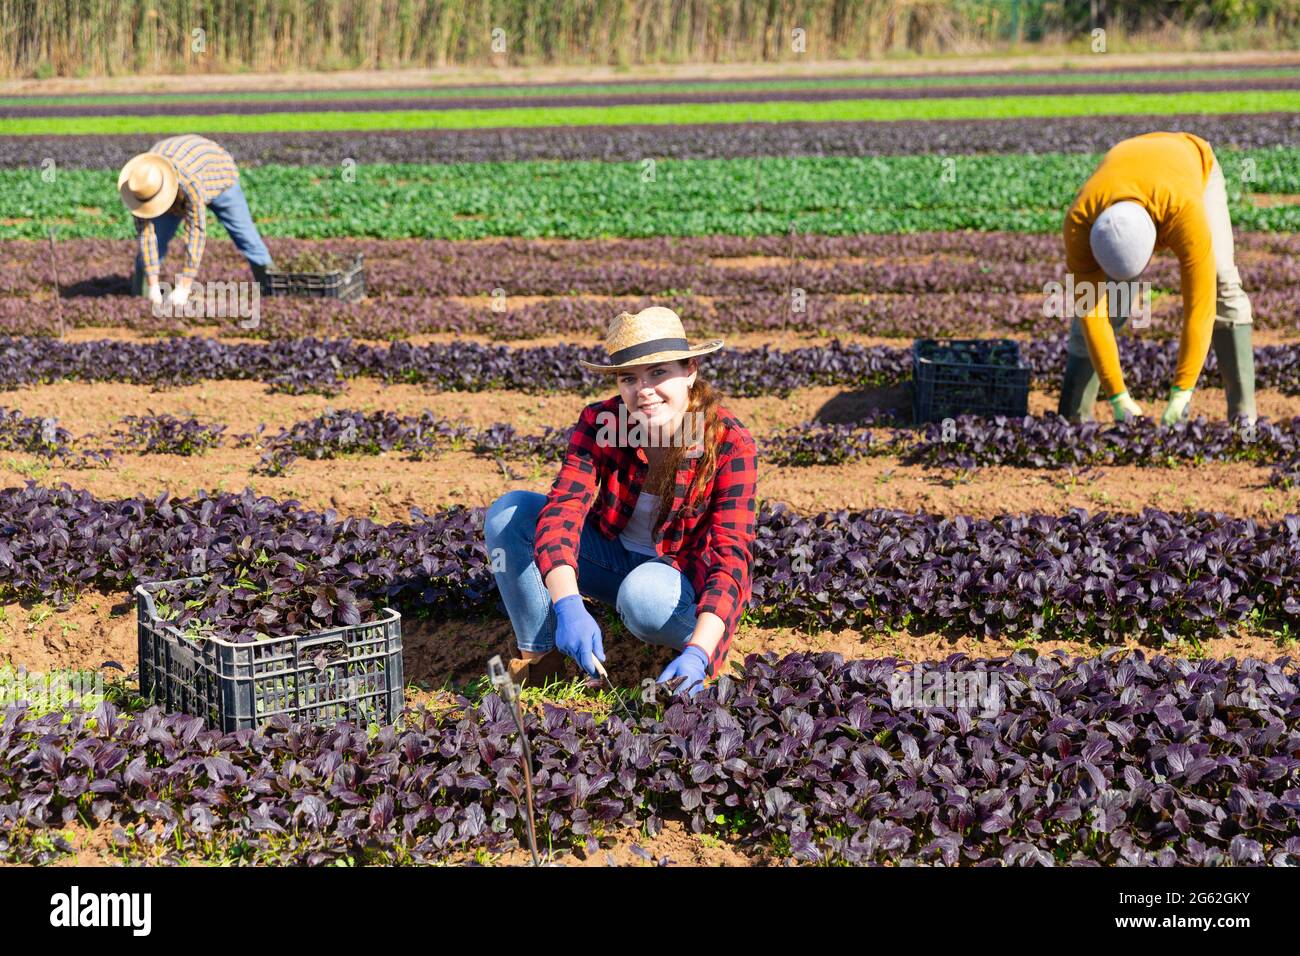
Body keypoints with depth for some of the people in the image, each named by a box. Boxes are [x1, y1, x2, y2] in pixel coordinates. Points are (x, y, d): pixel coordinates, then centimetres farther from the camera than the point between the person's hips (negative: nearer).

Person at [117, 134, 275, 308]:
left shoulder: (190, 183, -48)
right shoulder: (141, 182, -34)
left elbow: (196, 233, -47)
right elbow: (145, 233, -32)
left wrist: (184, 288, -46)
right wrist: (153, 285, -36)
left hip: (216, 173, -3)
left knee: (243, 233, -6)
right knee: (157, 235, -10)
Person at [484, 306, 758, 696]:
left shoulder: (730, 444, -26)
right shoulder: (599, 423, -19)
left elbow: (732, 555, -33)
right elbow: (562, 512, -31)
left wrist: (697, 654, -48)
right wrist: (568, 606, -50)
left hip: (687, 579, -3)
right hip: (615, 555, 4)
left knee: (644, 593, -39)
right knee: (509, 513, -18)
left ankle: (686, 644, -4)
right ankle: (539, 654, -9)